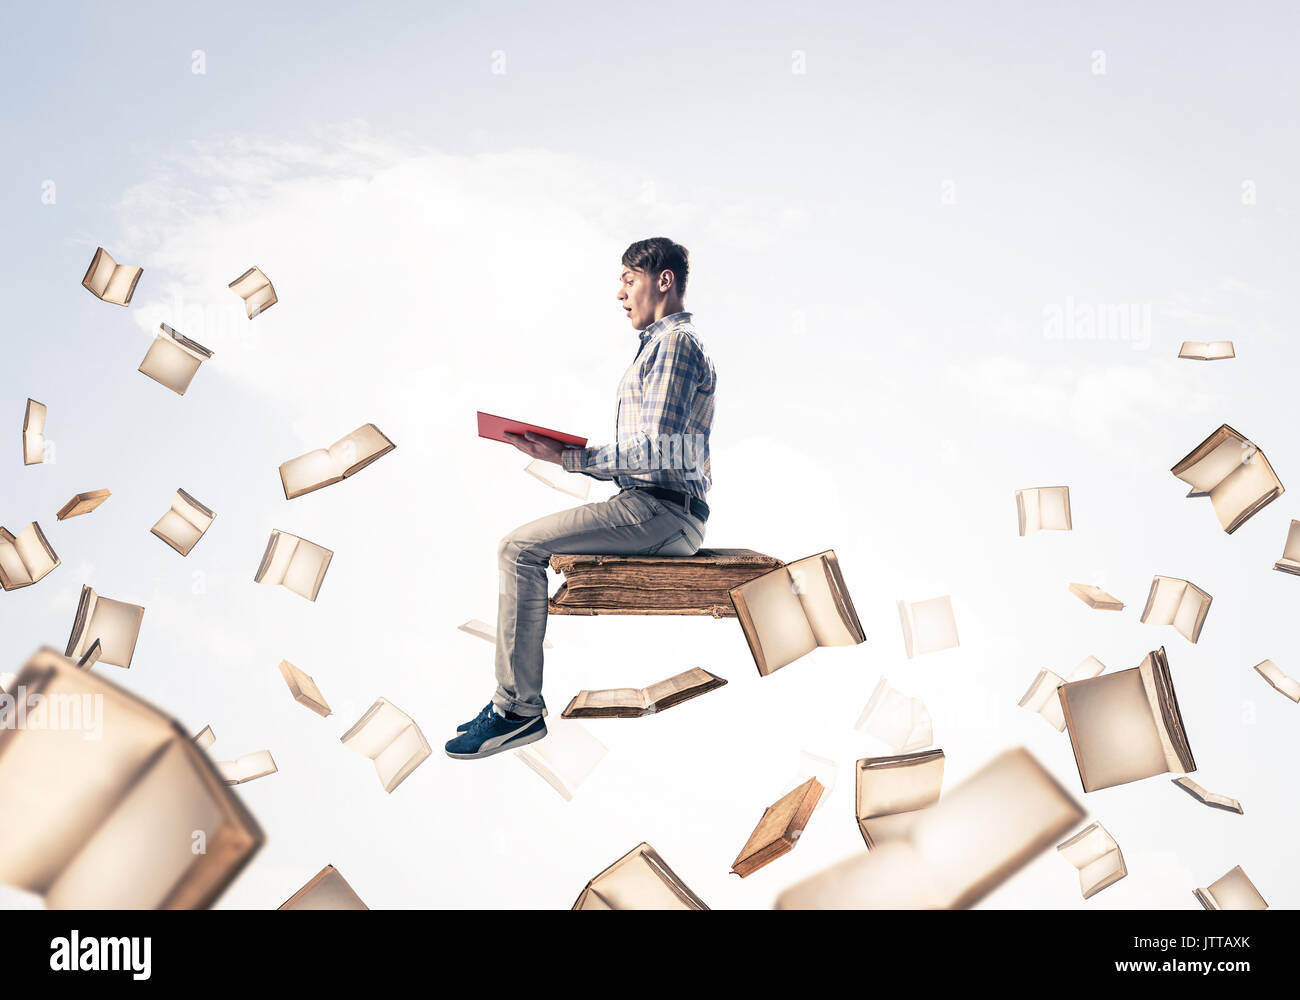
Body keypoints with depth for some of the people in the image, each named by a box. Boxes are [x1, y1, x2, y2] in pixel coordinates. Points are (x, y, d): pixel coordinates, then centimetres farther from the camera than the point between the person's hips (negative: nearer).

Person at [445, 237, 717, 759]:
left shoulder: (676, 343, -10)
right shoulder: (662, 344, 23)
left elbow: (658, 453, -21)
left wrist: (568, 458, -20)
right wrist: (565, 451, 11)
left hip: (662, 513, -11)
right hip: (653, 508, 11)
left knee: (520, 548, -17)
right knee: (520, 544, 9)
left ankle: (521, 710, -13)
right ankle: (511, 697, 7)